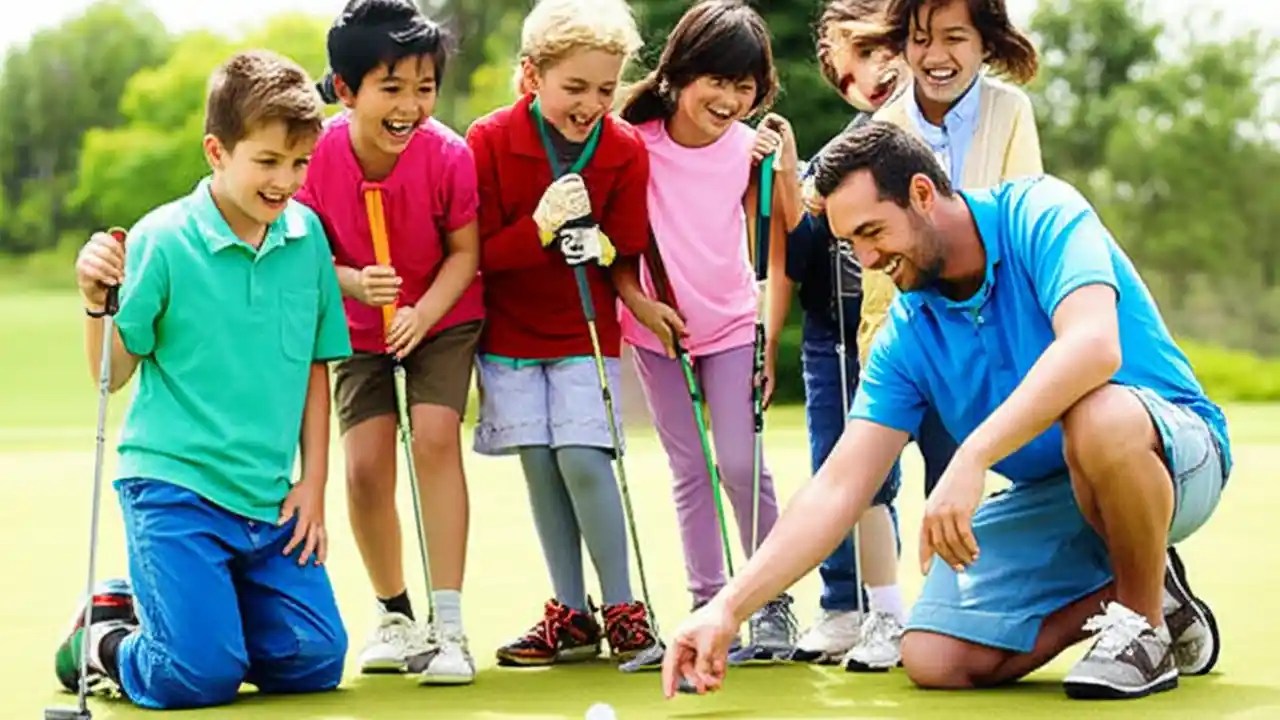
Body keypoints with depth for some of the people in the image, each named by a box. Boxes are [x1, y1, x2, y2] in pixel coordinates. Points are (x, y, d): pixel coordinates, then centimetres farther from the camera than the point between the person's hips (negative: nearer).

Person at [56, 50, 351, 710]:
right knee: (201, 677, -15)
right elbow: (114, 375, -6)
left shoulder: (307, 234, 2)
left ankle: (151, 604, 23)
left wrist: (312, 484, 6)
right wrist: (96, 300, -24)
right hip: (174, 485, -5)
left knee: (314, 664, 2)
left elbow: (314, 367, 10)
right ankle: (105, 638, 18)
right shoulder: (162, 239, -10)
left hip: (271, 502, 5)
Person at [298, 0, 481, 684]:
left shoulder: (448, 155, -24)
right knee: (365, 466, -6)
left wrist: (423, 312, -28)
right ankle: (394, 615, 17)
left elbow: (464, 253, -13)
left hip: (442, 318, -2)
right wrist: (353, 283, -31)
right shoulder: (316, 160, -22)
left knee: (434, 436, -20)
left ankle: (448, 626, -16)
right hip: (362, 328, 2)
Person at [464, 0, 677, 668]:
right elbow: (480, 253, -12)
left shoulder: (626, 150, -10)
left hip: (586, 330, -1)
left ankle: (621, 608, 1)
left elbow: (624, 256, -3)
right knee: (540, 465, 1)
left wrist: (639, 301, -25)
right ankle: (570, 613, 13)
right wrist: (540, 227, -29)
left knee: (583, 458, -13)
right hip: (510, 330, 1)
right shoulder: (490, 140, -14)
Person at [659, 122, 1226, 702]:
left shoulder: (1040, 214, -19)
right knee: (934, 660, -10)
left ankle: (1145, 620, -13)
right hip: (1048, 495, 6)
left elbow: (1093, 345, -38)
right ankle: (1131, 592, 9)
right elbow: (837, 490, -6)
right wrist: (728, 608, -16)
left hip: (1173, 449, -6)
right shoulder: (906, 335, -3)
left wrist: (970, 460, -44)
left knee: (1098, 418, -41)